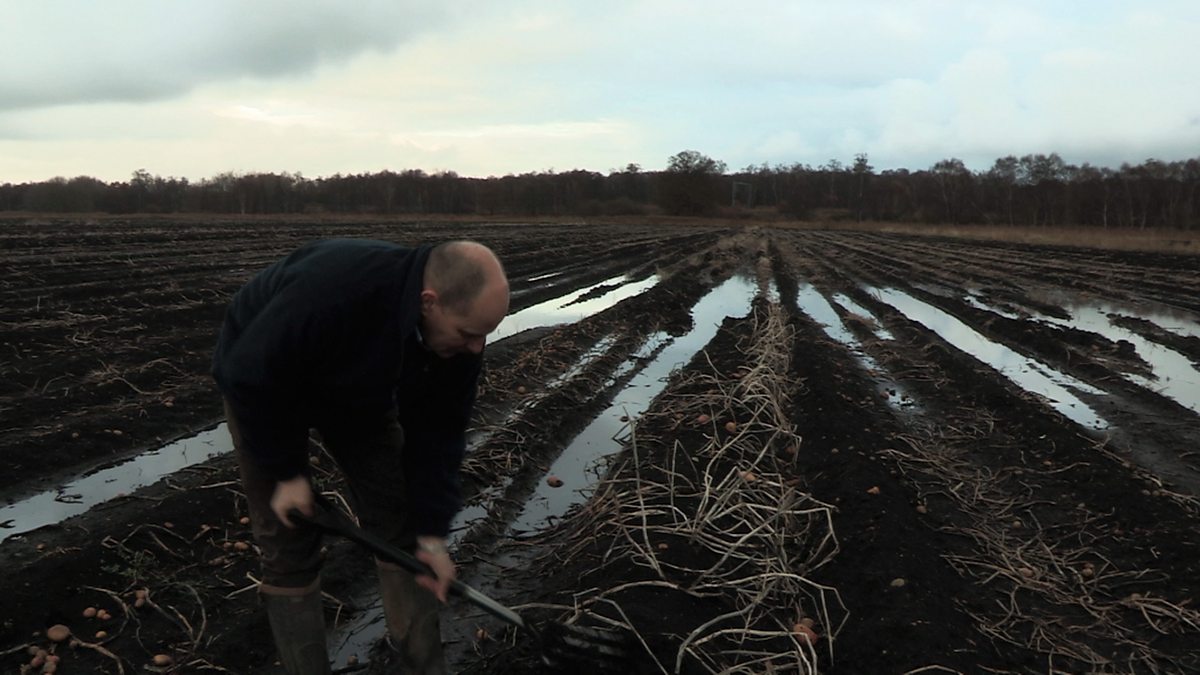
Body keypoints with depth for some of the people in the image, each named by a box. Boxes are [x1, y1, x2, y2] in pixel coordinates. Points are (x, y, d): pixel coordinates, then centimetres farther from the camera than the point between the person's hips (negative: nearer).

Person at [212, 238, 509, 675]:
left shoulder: (458, 335, -24)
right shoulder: (334, 288, -44)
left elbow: (436, 433, -13)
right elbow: (251, 375, -31)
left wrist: (431, 533, -13)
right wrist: (286, 471, -21)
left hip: (356, 388, 5)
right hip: (263, 382, -4)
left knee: (398, 520, 1)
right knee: (289, 543, -4)